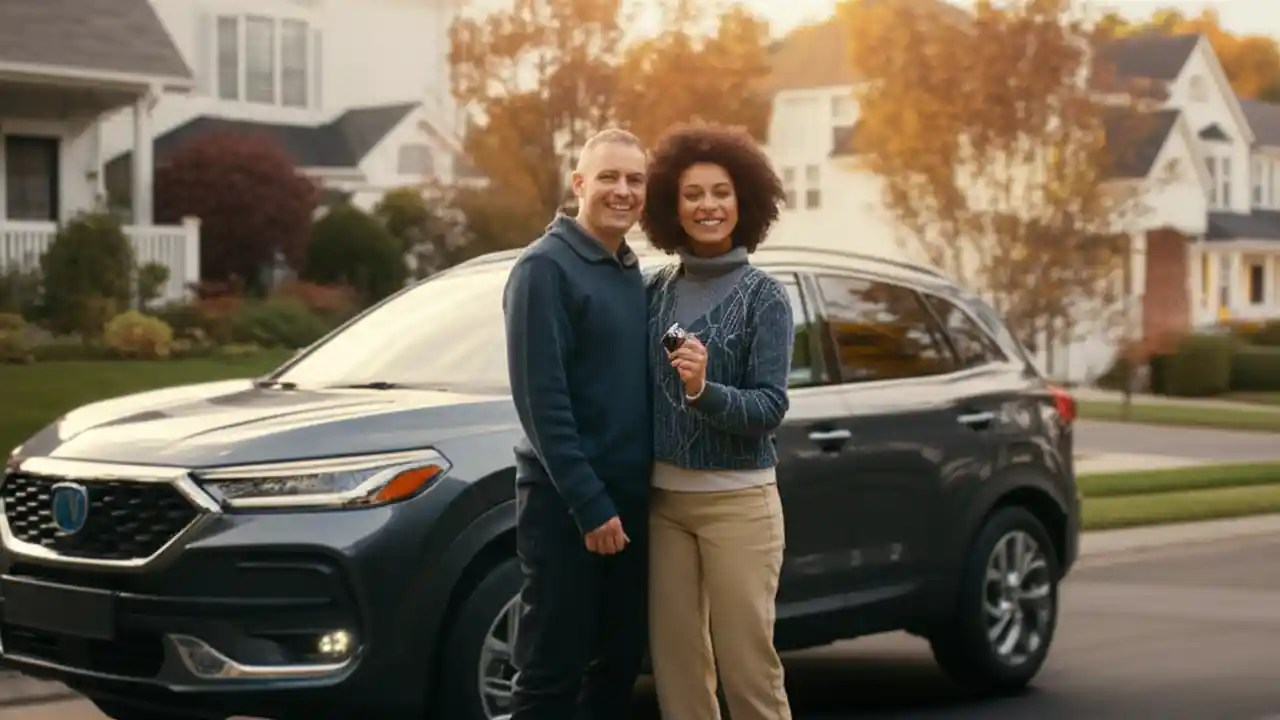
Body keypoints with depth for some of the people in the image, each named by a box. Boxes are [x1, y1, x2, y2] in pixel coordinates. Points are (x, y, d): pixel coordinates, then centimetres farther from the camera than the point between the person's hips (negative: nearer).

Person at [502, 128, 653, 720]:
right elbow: (541, 398, -17)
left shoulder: (634, 275, 13)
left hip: (631, 499, 8)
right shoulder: (546, 266, -11)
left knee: (619, 665, 13)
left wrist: (626, 497, 8)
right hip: (565, 503, -8)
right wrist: (589, 504, -19)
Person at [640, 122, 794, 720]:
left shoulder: (763, 297, -4)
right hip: (663, 498, 4)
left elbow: (770, 407, -10)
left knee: (747, 661, -3)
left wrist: (705, 390, -26)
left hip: (737, 500, -4)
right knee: (676, 660, 5)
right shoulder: (657, 290, 8)